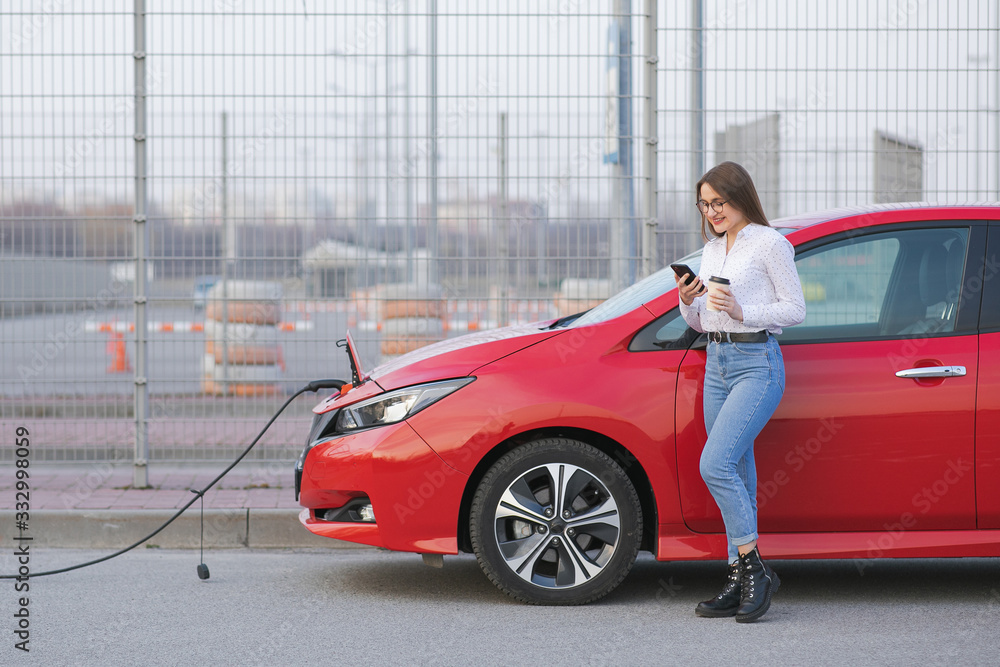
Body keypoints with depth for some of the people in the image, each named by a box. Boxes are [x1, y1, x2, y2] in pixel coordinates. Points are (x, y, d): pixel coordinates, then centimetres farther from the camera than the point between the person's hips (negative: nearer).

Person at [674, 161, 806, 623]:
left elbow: (795, 309, -7)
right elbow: (699, 322, 19)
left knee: (715, 465, -19)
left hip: (757, 364, -8)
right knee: (737, 477, 8)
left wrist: (742, 311, -18)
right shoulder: (712, 249, 16)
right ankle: (741, 582, 11)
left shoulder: (770, 243, -5)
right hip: (716, 364, 8)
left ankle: (754, 567, -10)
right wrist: (688, 302, -2)